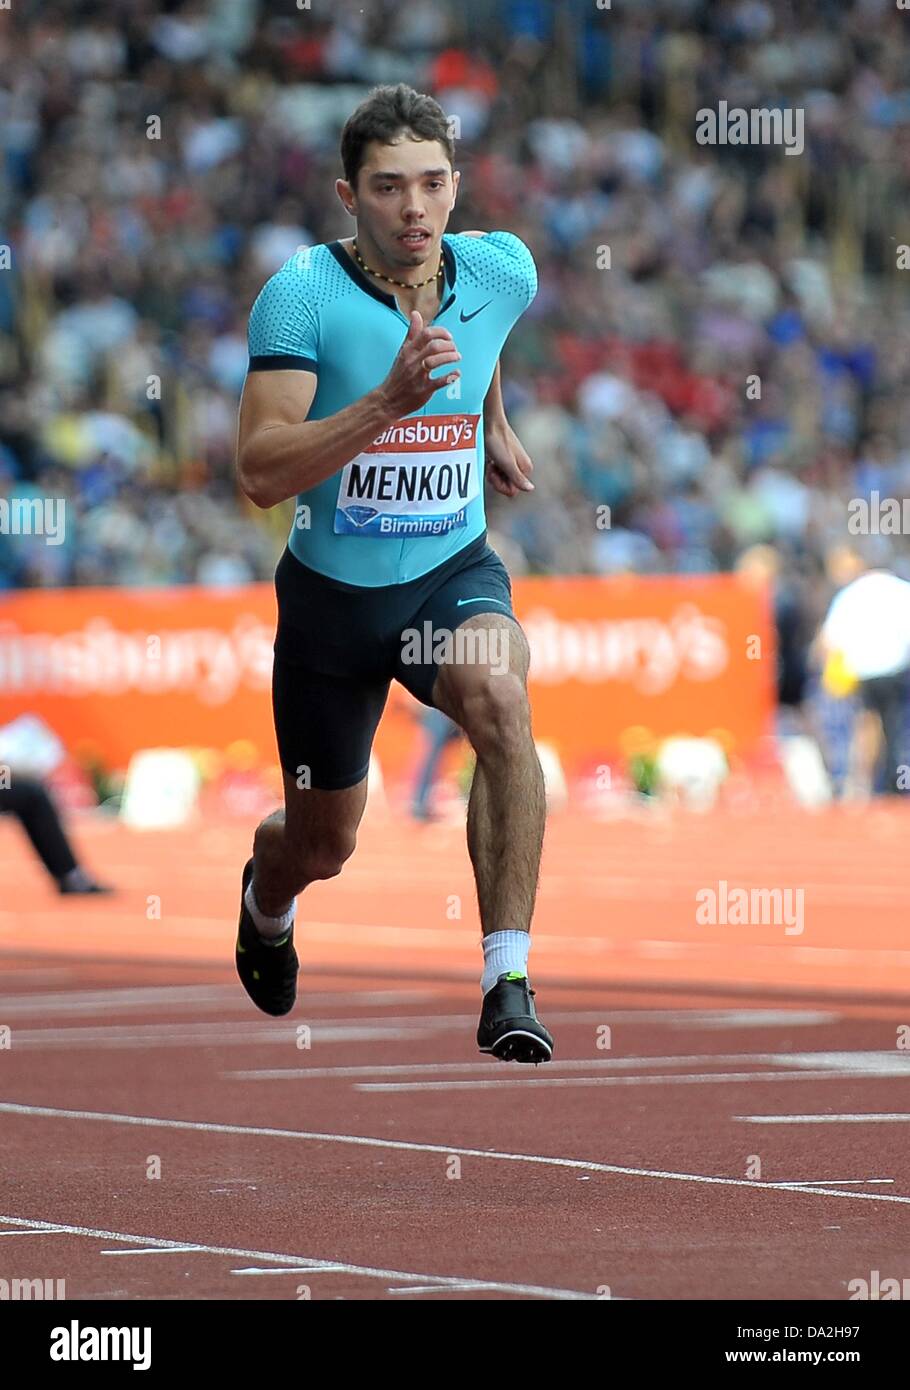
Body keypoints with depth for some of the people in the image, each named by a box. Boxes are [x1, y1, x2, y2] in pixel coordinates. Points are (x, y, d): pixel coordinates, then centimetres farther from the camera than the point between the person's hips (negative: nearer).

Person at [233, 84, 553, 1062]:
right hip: (332, 589, -1)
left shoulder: (503, 271, -7)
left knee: (499, 698, -34)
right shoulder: (302, 294, -19)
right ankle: (267, 901, 55)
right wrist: (389, 400, -38)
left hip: (453, 572, 1)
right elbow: (260, 474, -28)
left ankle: (507, 983, -33)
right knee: (323, 844, 14)